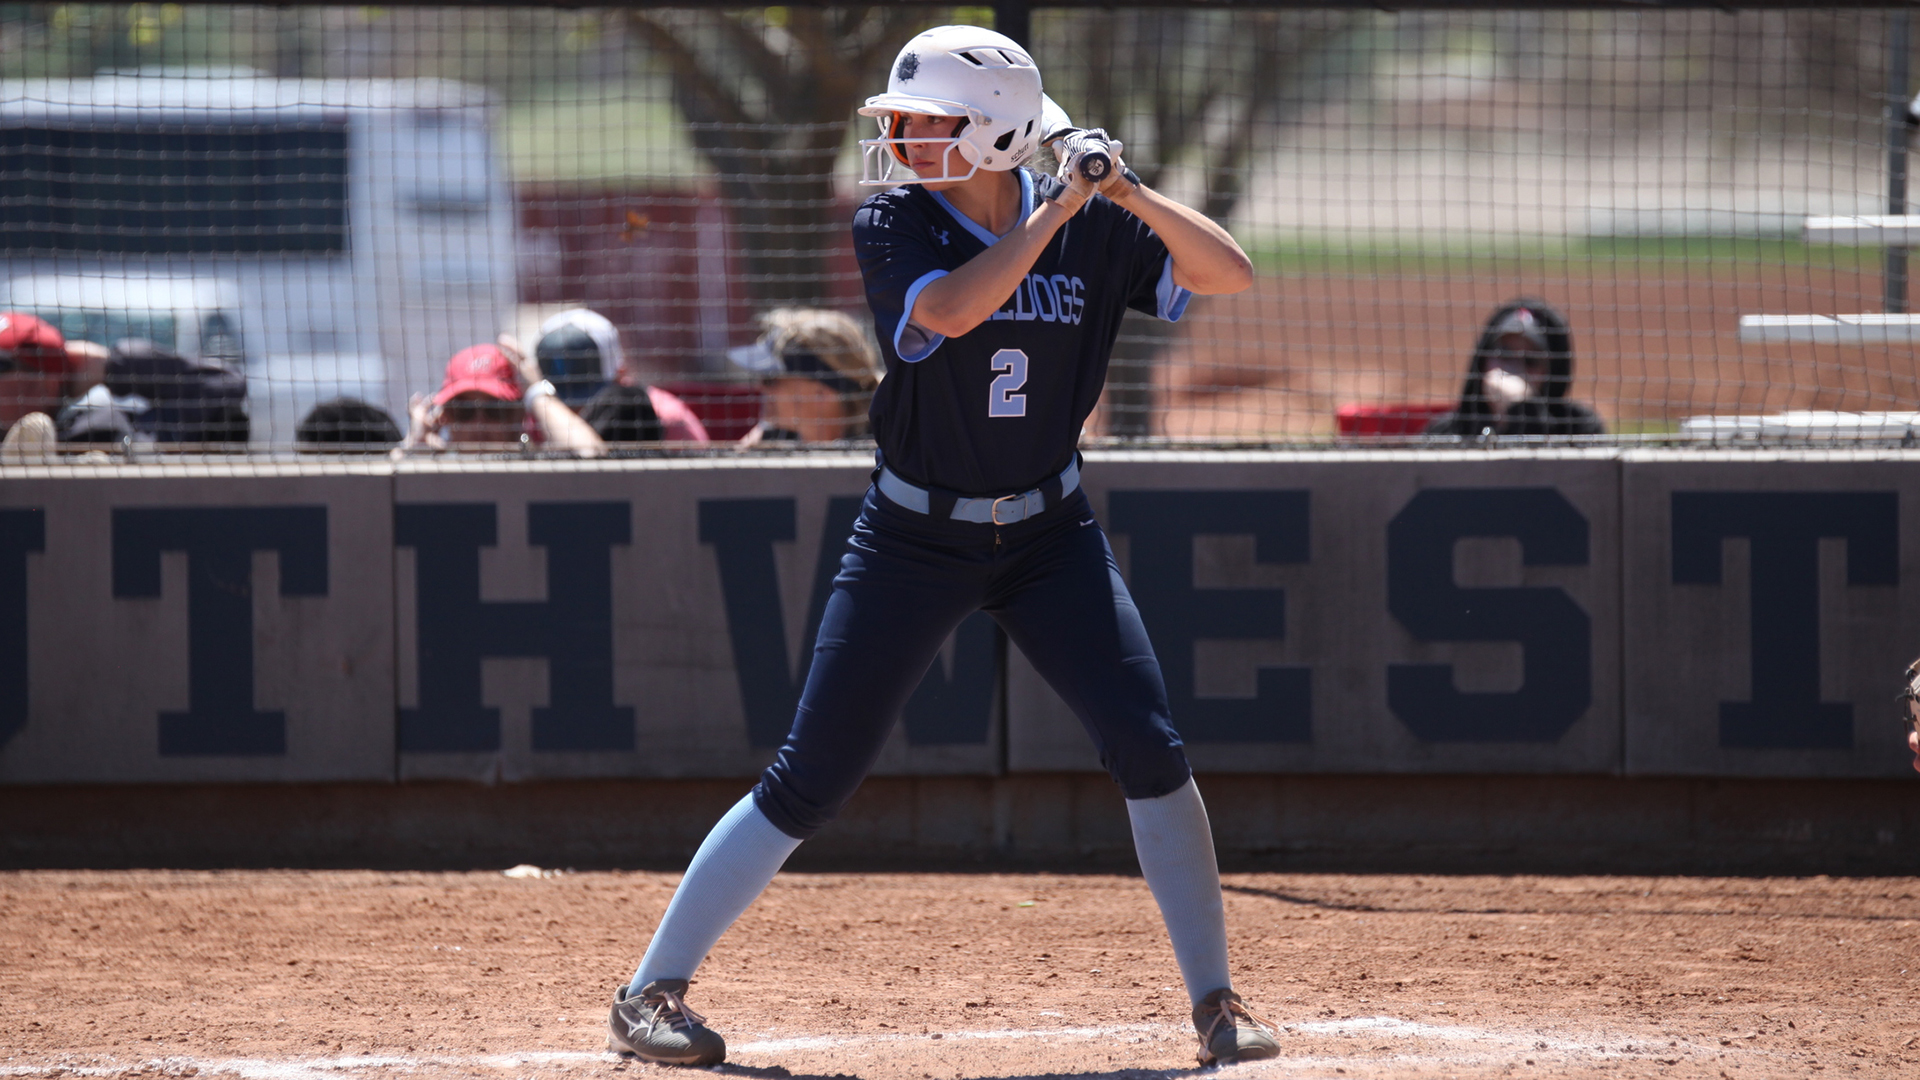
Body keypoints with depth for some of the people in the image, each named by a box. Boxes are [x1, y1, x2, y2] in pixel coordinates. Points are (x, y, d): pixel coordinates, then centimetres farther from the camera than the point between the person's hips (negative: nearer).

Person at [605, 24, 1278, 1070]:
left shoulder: (1092, 228, -5)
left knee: (1149, 747, -13)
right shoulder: (892, 225, -11)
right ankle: (651, 992, 4)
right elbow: (951, 310, -29)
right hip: (915, 540, -2)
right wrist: (1056, 210, -27)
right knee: (808, 781, -5)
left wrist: (1128, 192, -24)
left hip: (1050, 533, 2)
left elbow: (1230, 273, -11)